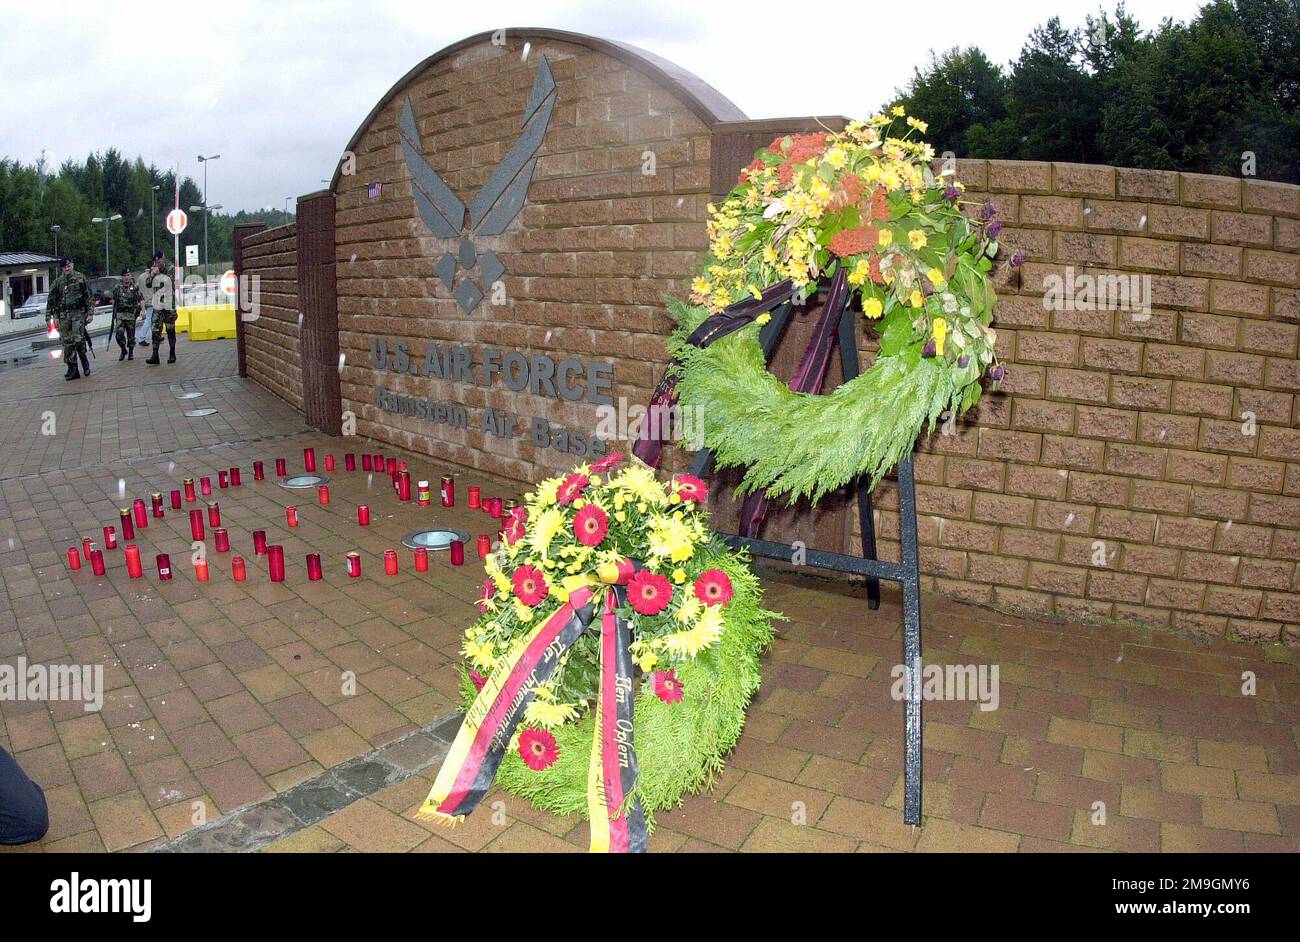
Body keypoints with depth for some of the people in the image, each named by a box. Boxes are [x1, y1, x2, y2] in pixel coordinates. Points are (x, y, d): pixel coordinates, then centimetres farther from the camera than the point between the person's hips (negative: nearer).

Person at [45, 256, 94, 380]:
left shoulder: (80, 278, 4)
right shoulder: (58, 282, 9)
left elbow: (89, 296, 2)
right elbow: (51, 300, 12)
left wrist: (90, 312, -5)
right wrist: (49, 316, 8)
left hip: (78, 313, -3)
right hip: (63, 315, 3)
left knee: (78, 338, -15)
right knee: (67, 342, 1)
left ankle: (85, 361, 10)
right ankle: (72, 370, 6)